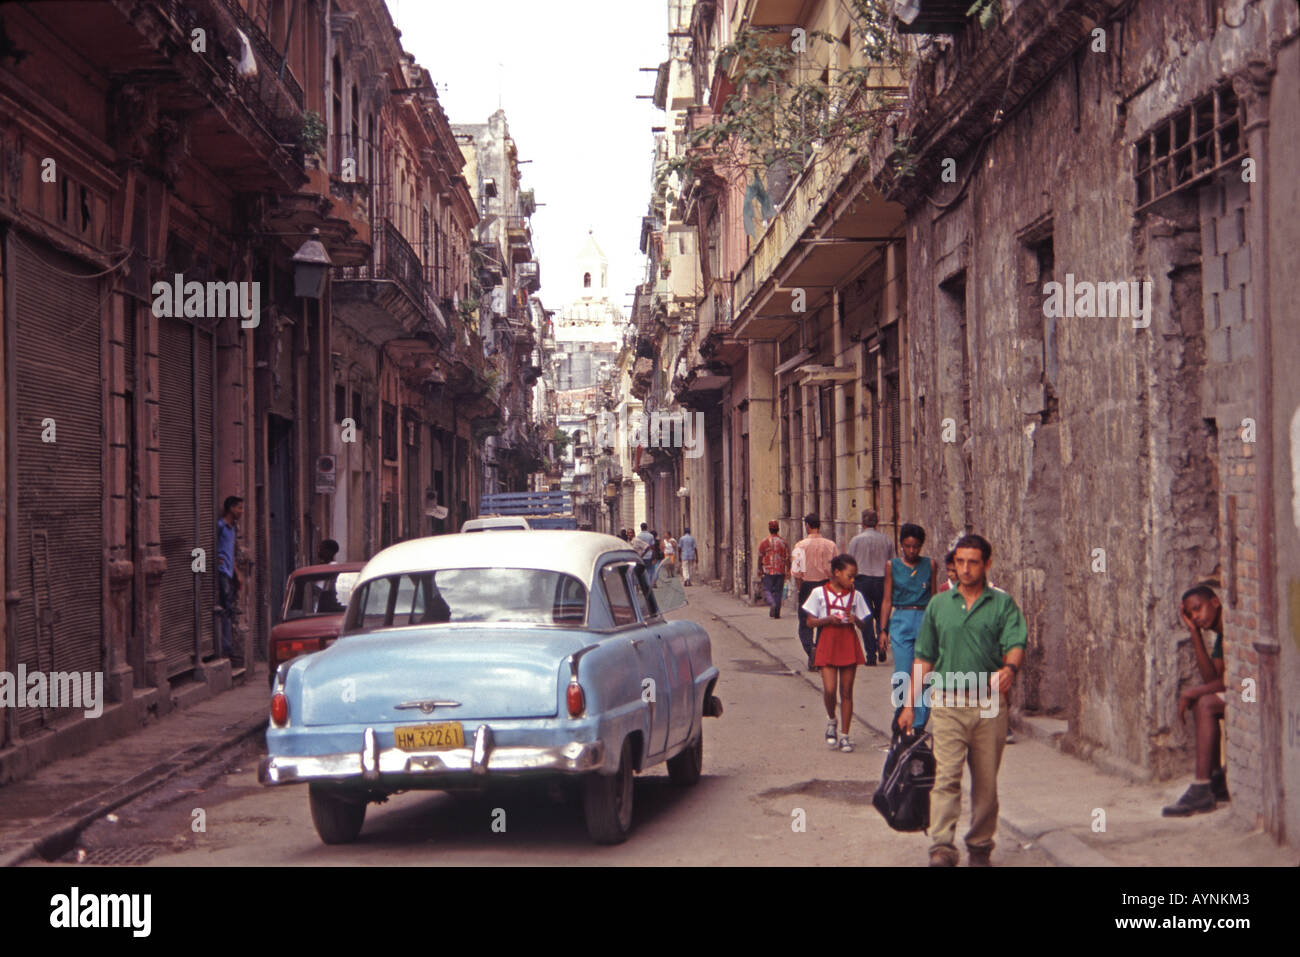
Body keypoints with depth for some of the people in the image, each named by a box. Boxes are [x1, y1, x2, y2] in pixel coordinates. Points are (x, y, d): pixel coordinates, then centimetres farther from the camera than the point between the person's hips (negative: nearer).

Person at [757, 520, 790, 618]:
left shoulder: (764, 542, -3)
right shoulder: (783, 542, 1)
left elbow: (760, 557, 0)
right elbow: (787, 558, 1)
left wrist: (759, 569, 10)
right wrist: (788, 570, 8)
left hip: (768, 571, -2)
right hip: (780, 571, 2)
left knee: (767, 590, 5)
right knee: (778, 591, 8)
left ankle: (772, 603, -24)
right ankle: (777, 613, 8)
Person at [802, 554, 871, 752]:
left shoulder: (855, 595, 6)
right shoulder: (820, 593, 0)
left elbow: (862, 624, 11)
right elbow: (810, 621, 1)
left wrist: (855, 620, -12)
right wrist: (828, 620, -16)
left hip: (849, 646, 2)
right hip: (828, 646, -2)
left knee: (846, 692, 3)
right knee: (829, 689, -10)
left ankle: (845, 735, 11)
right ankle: (831, 721, 20)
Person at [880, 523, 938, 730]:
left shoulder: (930, 565, 7)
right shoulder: (892, 566, 6)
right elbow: (887, 600, 7)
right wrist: (883, 629, 3)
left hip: (925, 620, 1)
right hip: (901, 621, 0)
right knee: (903, 675, -6)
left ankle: (919, 725, 3)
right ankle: (900, 718, 12)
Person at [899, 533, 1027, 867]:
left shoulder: (1003, 604, 5)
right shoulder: (939, 605, 10)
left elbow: (1016, 642, -10)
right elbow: (924, 658, 14)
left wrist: (1009, 668, -33)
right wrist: (910, 704, 11)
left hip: (990, 705, 0)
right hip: (948, 704, 0)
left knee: (986, 782, 7)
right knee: (946, 776, -10)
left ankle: (980, 846, 20)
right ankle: (942, 848, -12)